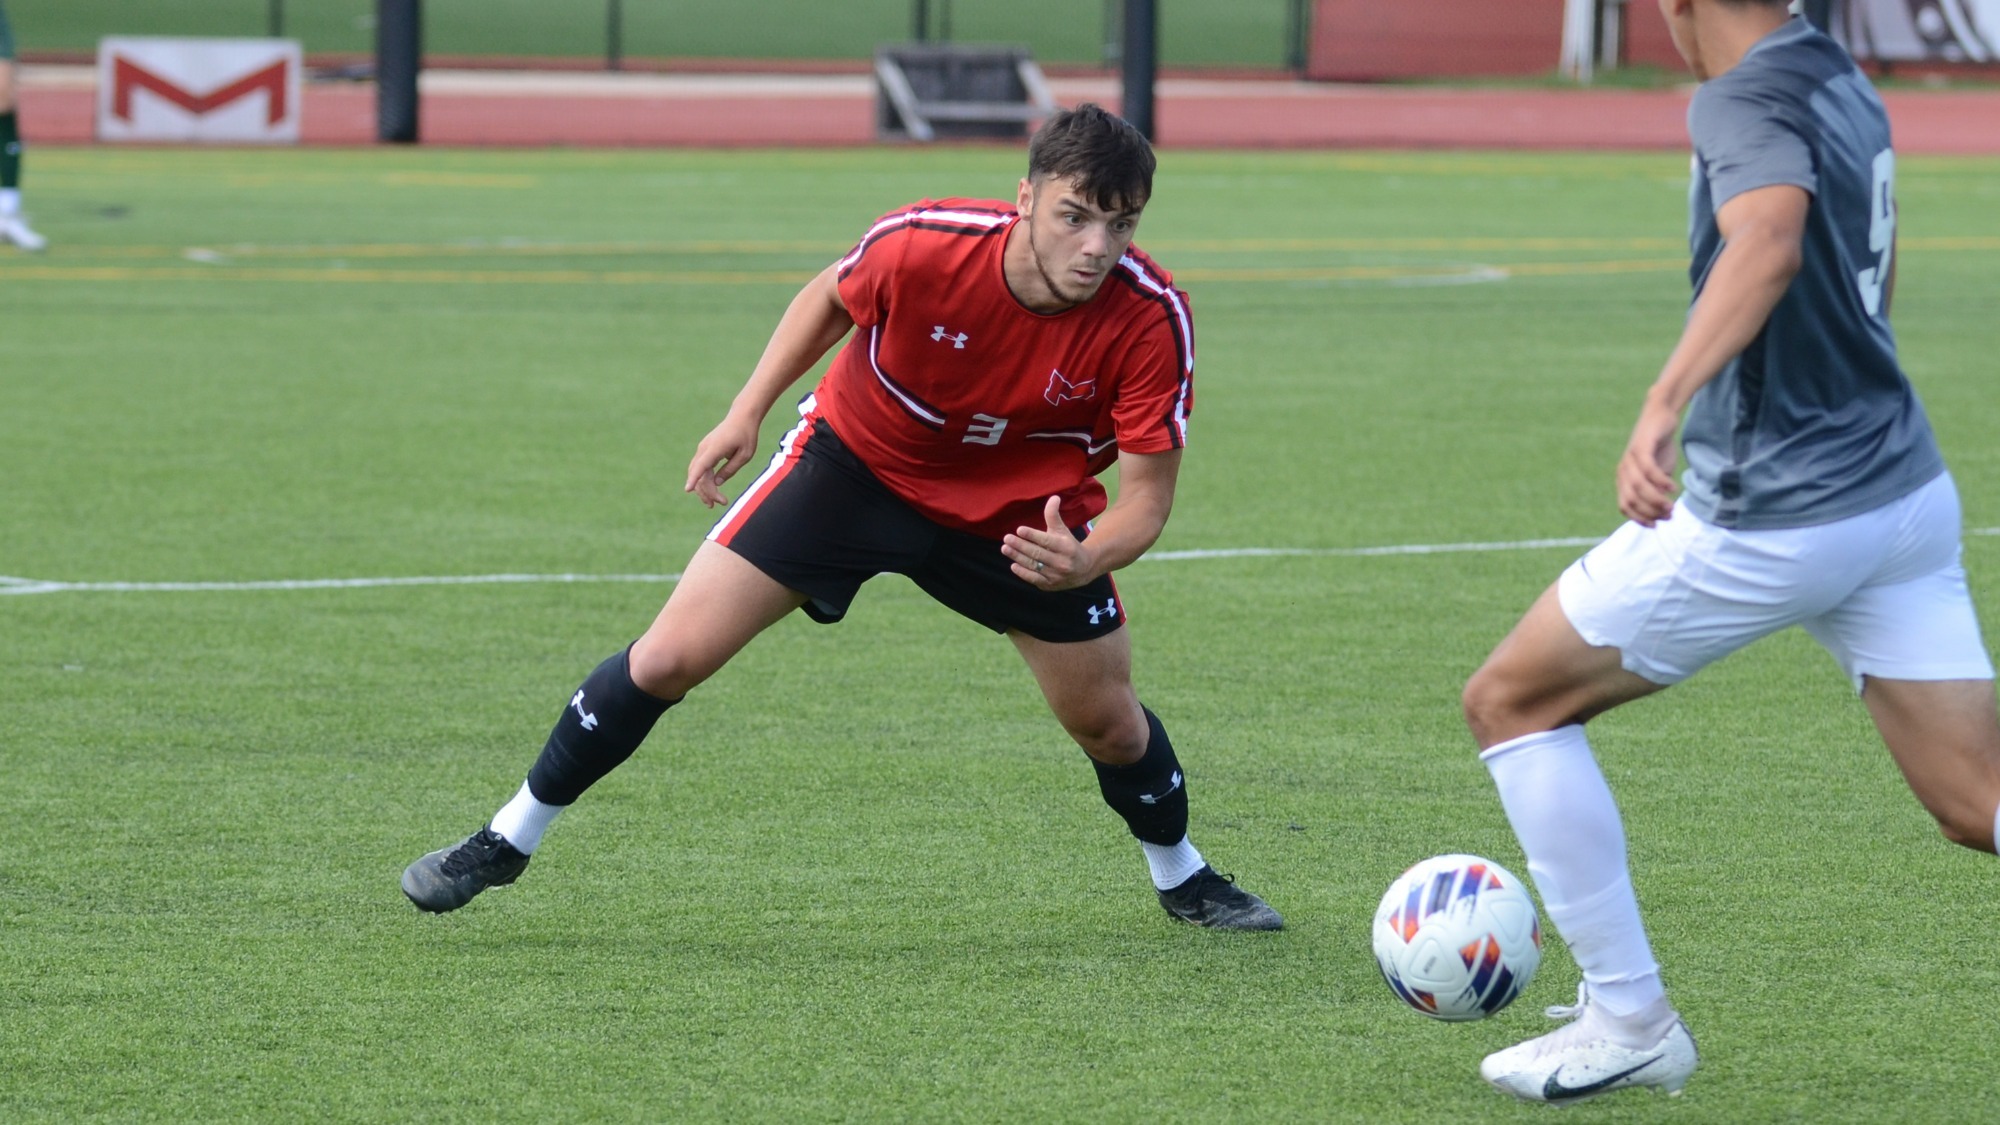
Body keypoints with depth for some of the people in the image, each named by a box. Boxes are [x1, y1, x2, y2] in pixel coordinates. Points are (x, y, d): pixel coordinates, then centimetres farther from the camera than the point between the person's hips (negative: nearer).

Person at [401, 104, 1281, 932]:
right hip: (855, 459, -1)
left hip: (1023, 513, 1)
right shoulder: (921, 246, -31)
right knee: (671, 658, -8)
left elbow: (1146, 495, -24)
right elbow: (832, 298, -5)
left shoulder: (1149, 319, -30)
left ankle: (1182, 877, 39)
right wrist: (746, 413, -9)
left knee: (1106, 719, 5)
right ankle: (508, 841, 9)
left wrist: (1085, 562, -44)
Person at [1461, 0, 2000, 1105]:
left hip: (1772, 517, -8)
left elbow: (1770, 238, -37)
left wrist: (1661, 407, -48)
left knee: (1509, 700, 10)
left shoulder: (1746, 100, -15)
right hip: (1907, 494, 8)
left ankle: (1629, 1022, 12)